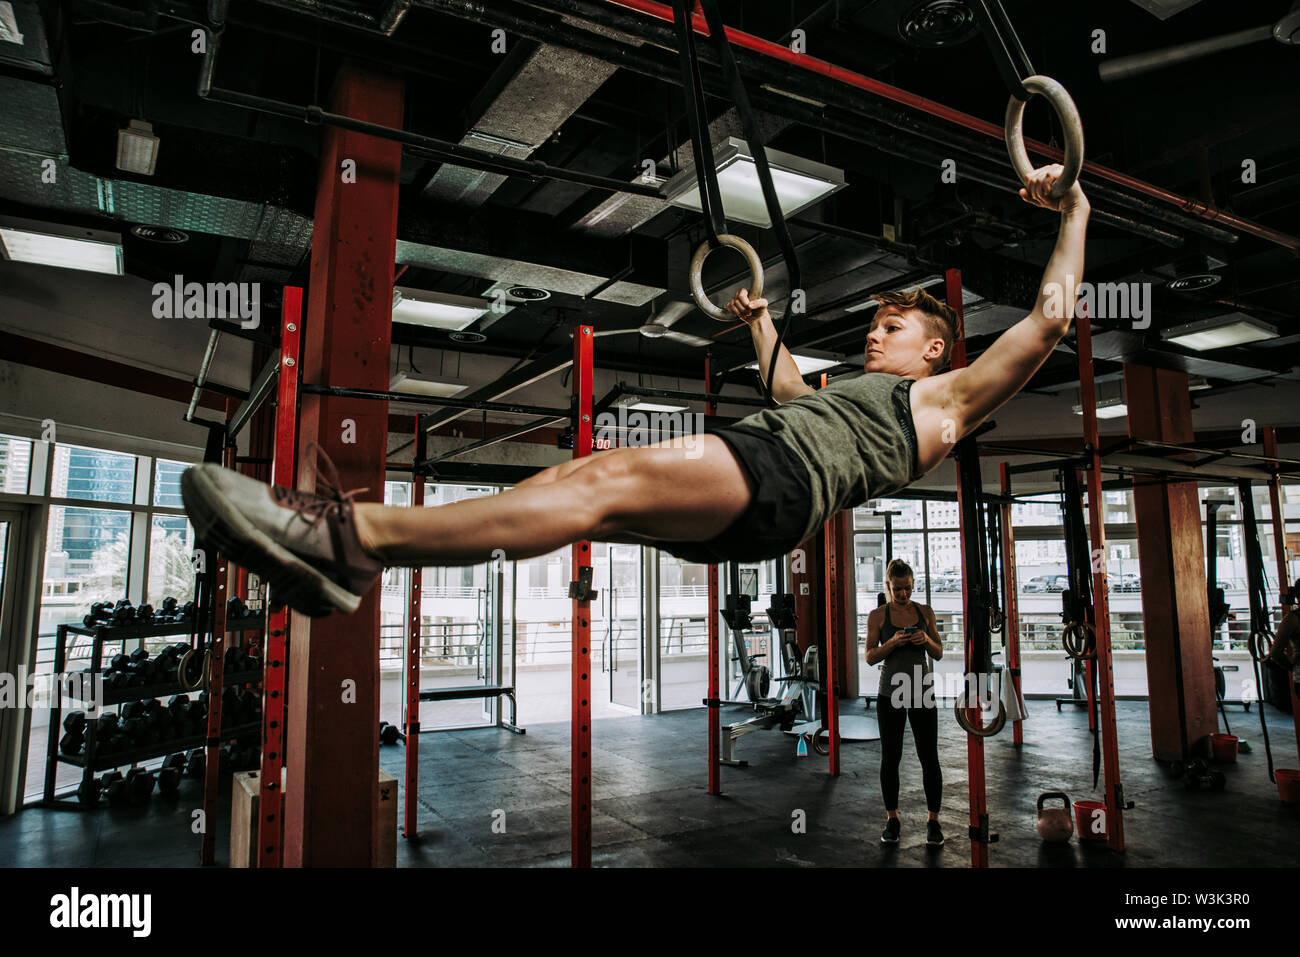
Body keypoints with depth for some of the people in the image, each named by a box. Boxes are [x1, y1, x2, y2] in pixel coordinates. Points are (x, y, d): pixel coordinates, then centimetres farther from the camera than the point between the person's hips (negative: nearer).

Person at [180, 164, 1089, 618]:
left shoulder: (941, 398, 21)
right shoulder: (851, 390, 41)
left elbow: (1048, 322, 17)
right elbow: (788, 388, 57)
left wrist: (1074, 216, 23)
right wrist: (761, 319, 66)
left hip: (782, 479, -7)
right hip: (747, 451, 8)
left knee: (614, 481, -32)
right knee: (581, 476, -16)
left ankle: (360, 534, -44)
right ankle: (346, 559, -30)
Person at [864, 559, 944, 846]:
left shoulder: (925, 612, 5)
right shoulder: (878, 615, -1)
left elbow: (939, 653, 8)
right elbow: (870, 656, -4)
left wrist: (927, 641, -14)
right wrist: (892, 643, -20)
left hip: (922, 691, 1)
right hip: (890, 693, -1)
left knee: (929, 758, 3)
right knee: (890, 758, 6)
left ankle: (933, 820, 17)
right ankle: (892, 819, 21)